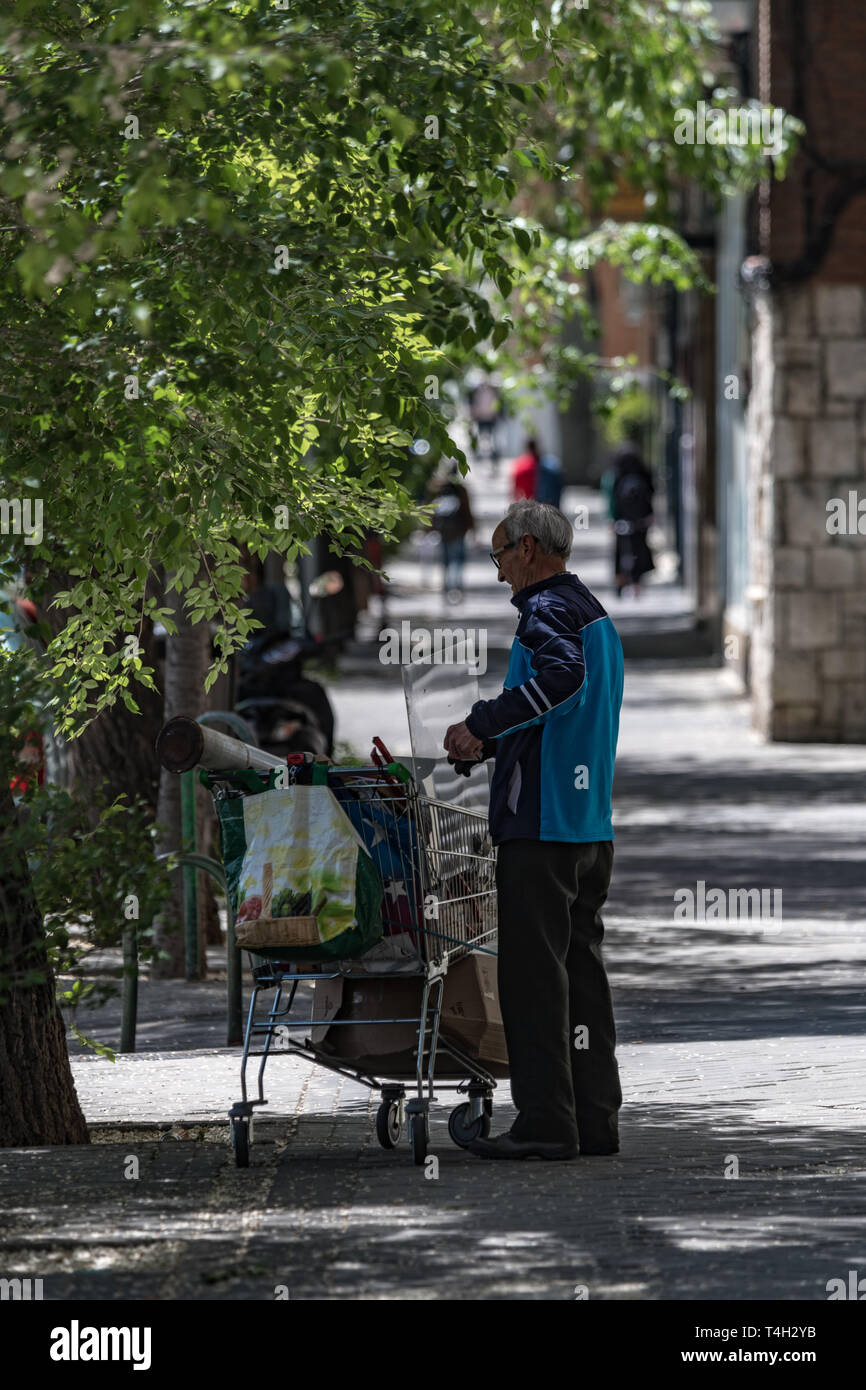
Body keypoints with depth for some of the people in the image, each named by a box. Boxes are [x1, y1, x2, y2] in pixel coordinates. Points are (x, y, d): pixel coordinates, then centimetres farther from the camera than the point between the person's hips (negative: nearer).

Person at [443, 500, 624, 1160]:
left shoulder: (547, 608, -10)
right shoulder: (596, 614, 19)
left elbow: (563, 674, -31)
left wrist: (482, 722, -25)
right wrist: (490, 740, 21)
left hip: (541, 825, -9)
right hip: (592, 825, 9)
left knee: (535, 971, -7)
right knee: (582, 967, 12)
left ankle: (546, 1122, -8)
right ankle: (596, 1117, 12)